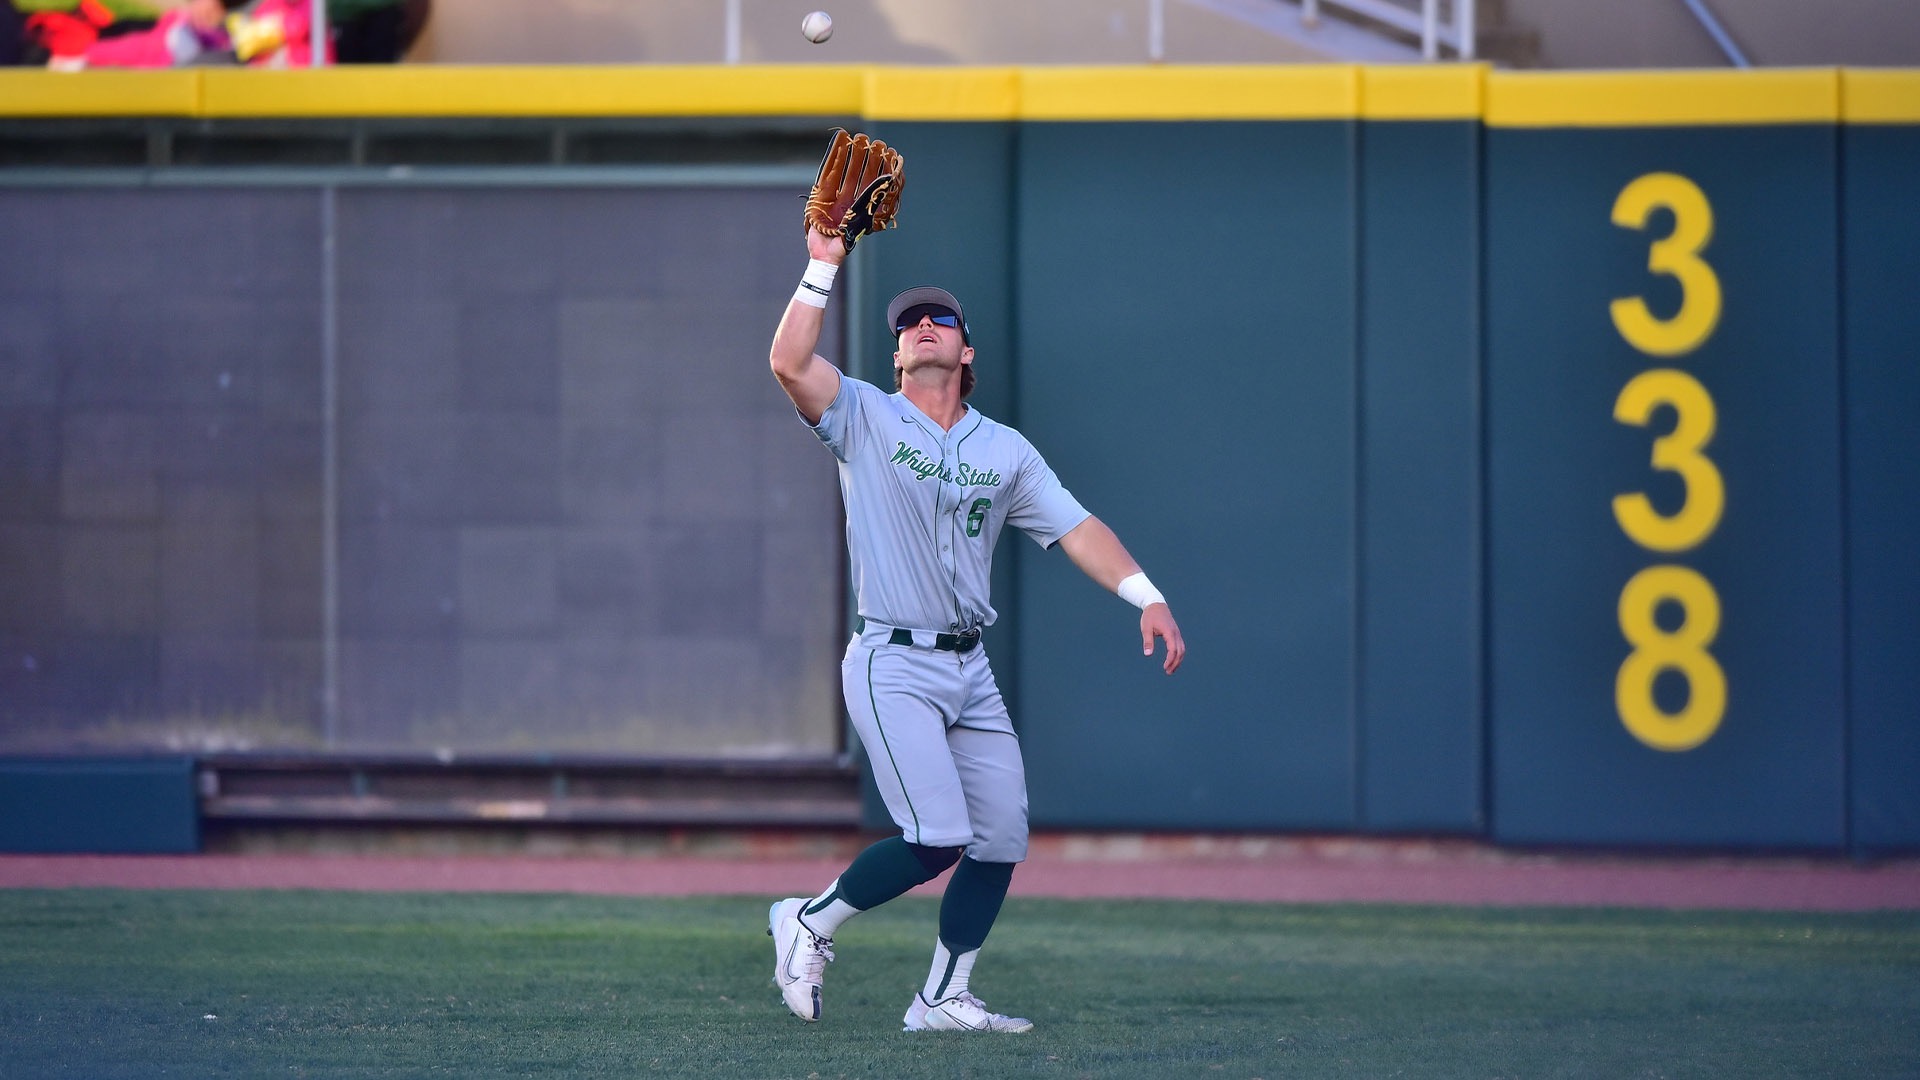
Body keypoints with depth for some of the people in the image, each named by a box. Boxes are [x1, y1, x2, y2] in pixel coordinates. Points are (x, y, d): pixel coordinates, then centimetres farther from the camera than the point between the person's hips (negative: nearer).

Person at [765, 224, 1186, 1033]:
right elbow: (789, 364, -15)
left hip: (970, 669, 6)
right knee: (940, 838, -16)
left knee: (1001, 838, 2)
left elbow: (1075, 529, 5)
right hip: (891, 668, -6)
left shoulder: (1006, 450, 12)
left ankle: (943, 998, 14)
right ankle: (808, 922, 5)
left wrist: (1148, 598, -8)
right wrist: (822, 269, -14)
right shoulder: (866, 419, 1)